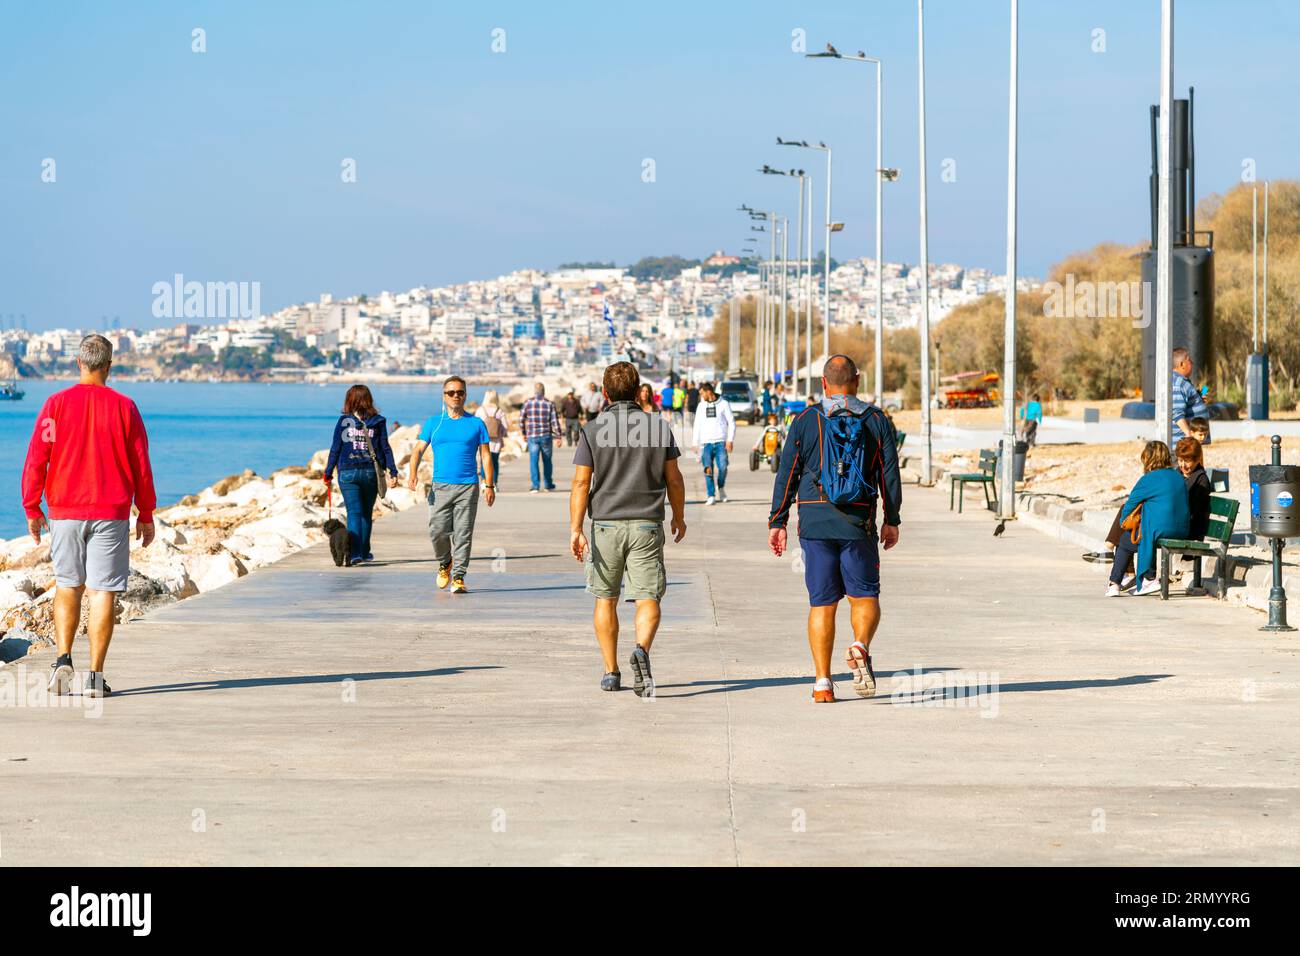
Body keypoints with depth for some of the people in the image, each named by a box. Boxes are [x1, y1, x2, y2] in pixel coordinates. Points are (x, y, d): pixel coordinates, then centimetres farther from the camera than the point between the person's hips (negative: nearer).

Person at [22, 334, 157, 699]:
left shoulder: (56, 404, -2)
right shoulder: (124, 407, -2)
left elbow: (36, 459, -3)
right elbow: (141, 466, 1)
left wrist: (32, 508, 7)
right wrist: (146, 515, 10)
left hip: (64, 511, 1)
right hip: (111, 514, -1)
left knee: (67, 587, 15)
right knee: (102, 591, 0)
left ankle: (63, 661, 1)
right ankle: (95, 676, -2)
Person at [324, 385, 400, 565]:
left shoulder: (343, 421, -1)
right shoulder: (378, 422, 1)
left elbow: (335, 449, 1)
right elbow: (385, 448, 0)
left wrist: (328, 473, 7)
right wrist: (393, 471, 4)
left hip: (347, 473, -1)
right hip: (371, 472, 1)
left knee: (354, 512, -3)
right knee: (367, 513, 16)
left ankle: (355, 553, -18)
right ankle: (364, 552, 23)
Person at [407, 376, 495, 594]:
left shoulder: (476, 423, 10)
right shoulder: (433, 423, 12)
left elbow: (486, 456, 9)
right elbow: (419, 449, 5)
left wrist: (489, 485, -1)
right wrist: (413, 474, -13)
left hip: (468, 486, -1)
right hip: (440, 486, 1)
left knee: (463, 534, -6)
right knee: (437, 532, -5)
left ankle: (458, 576, -2)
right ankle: (445, 564, 23)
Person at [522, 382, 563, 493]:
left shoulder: (528, 403, -1)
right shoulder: (550, 404, -3)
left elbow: (521, 419, 4)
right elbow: (554, 421, -6)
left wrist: (524, 434, 17)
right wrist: (559, 436, 0)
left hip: (532, 437, -1)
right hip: (546, 436, 1)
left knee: (533, 461, 1)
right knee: (547, 461, 14)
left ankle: (535, 485, -7)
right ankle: (549, 485, 23)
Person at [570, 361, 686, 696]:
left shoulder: (592, 430, -2)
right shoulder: (658, 426, 1)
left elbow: (581, 483, -8)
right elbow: (673, 479, 6)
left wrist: (575, 529, -9)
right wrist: (679, 517, 19)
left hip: (606, 524, 0)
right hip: (646, 524, 0)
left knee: (605, 599, 14)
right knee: (648, 598, -2)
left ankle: (611, 672, 16)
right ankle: (641, 650, -30)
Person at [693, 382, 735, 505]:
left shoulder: (723, 404, 3)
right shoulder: (701, 406, 13)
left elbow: (731, 423, 3)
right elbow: (697, 425, 16)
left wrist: (730, 440, -8)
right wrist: (695, 443, 9)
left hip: (721, 442, -3)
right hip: (706, 443, 3)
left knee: (722, 467, -14)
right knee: (708, 469, -8)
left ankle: (721, 488, 12)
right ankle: (711, 496, -5)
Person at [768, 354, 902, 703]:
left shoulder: (806, 421, 2)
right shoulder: (876, 420, 4)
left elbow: (787, 475, 1)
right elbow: (890, 475, 4)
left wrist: (777, 522, 7)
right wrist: (892, 520, 13)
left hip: (815, 521, 0)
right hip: (859, 524, 0)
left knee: (821, 602, 6)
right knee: (864, 596, 10)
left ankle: (823, 684, 1)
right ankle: (860, 647, -20)